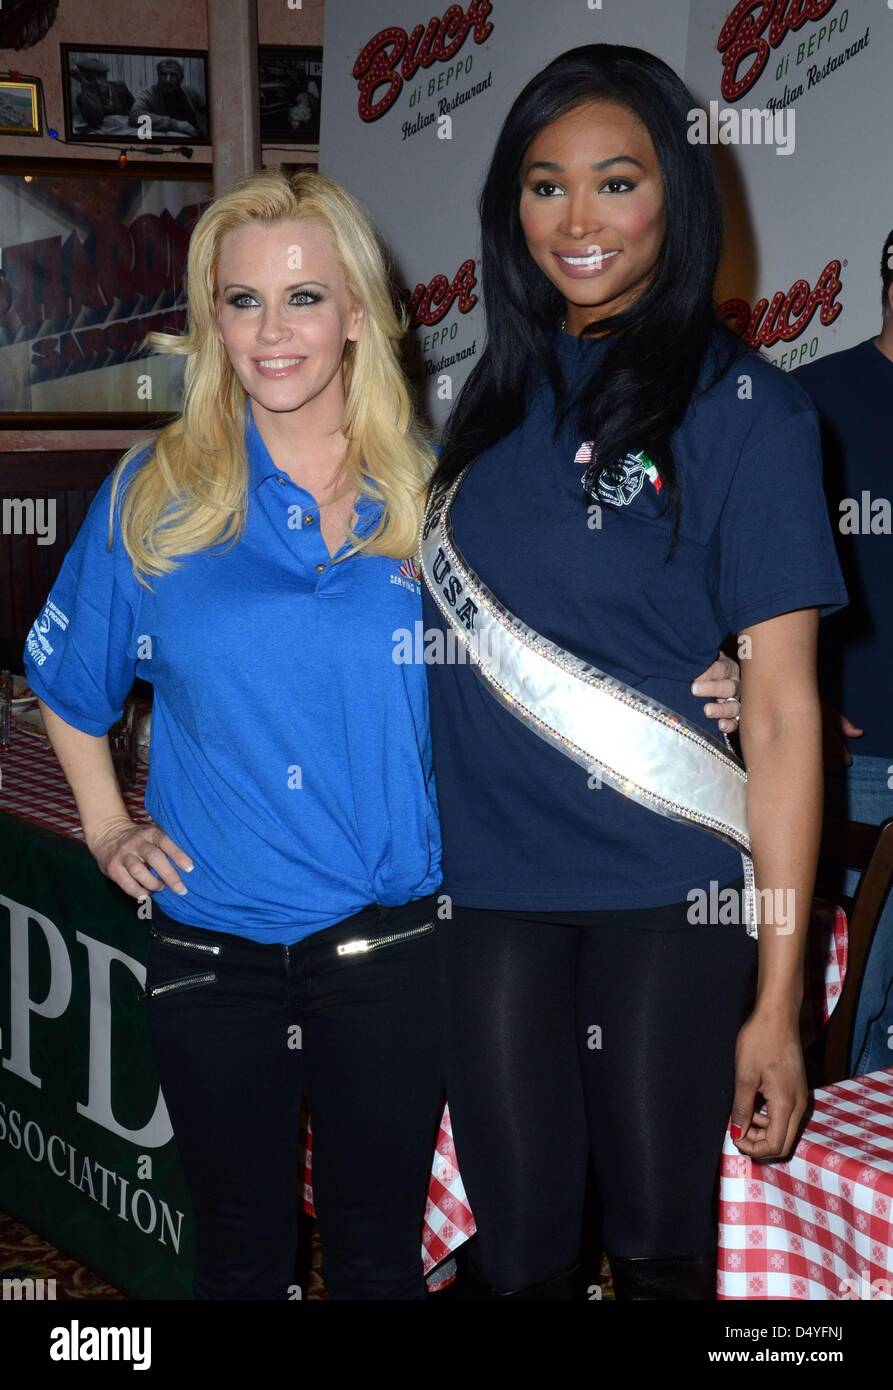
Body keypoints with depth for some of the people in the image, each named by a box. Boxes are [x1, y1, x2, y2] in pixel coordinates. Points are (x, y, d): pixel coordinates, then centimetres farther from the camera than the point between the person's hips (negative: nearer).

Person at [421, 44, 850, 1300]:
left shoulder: (741, 408, -7)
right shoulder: (499, 393, 8)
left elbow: (783, 713, -9)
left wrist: (777, 997, -12)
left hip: (667, 899, -4)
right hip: (490, 883, 4)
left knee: (660, 1240, 10)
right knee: (519, 1249, 10)